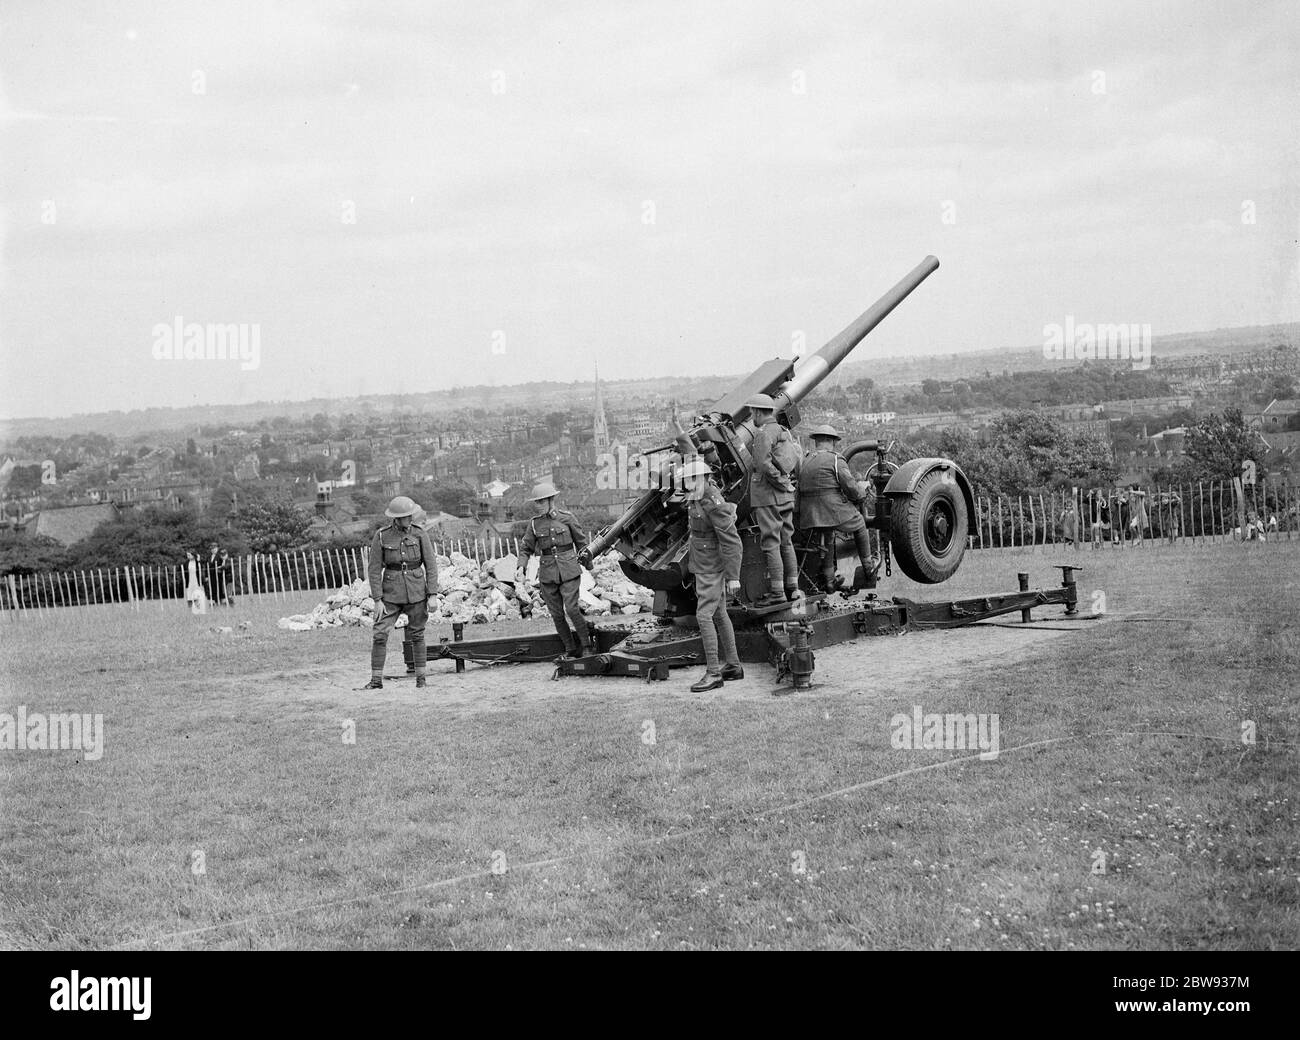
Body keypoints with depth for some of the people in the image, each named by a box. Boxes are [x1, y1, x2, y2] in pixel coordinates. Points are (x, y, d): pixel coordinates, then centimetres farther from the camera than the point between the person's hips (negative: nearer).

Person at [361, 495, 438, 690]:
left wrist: (432, 595, -5)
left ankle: (420, 678, 16)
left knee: (417, 635, 5)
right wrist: (377, 600, -7)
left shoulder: (420, 533, -3)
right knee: (380, 634, -7)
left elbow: (431, 565, 0)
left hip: (416, 591, 0)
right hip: (391, 592, 0)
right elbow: (375, 569, -2)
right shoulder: (381, 536, -5)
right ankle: (376, 680, 1)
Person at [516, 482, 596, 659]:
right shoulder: (535, 523, 5)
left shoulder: (567, 517, -1)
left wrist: (585, 560, 14)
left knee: (571, 609, -13)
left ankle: (588, 644, 3)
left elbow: (581, 541, 11)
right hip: (547, 574, 3)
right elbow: (526, 548, 7)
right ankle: (571, 650, 15)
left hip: (569, 571, -3)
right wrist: (521, 567, -8)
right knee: (556, 614, 3)